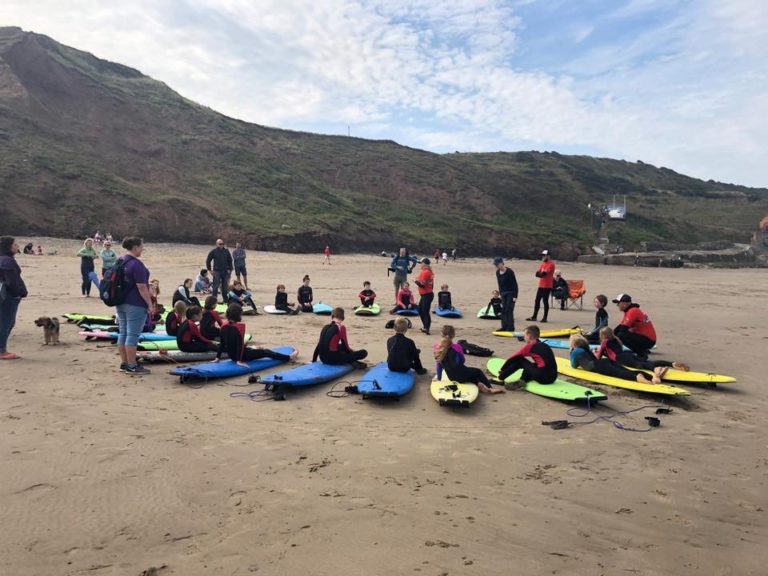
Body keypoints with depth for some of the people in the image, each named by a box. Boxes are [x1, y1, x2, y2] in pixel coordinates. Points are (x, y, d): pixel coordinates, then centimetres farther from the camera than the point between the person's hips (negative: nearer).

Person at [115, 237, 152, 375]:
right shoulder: (136, 264, -18)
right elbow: (141, 287, -21)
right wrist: (150, 304, -15)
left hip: (121, 303, 9)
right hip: (135, 305, -9)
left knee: (123, 333, 13)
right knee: (133, 335, -5)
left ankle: (124, 363, 19)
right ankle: (132, 367, 0)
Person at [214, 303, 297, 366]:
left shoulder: (224, 326, -1)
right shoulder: (240, 326, -21)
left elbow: (222, 343, 4)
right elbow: (240, 343, -25)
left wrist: (218, 357, 12)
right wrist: (239, 361, -24)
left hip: (231, 356, 8)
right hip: (242, 355, -8)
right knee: (266, 352, 8)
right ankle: (289, 358, 19)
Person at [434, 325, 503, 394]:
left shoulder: (438, 348, -7)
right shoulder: (456, 347, -20)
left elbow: (439, 365, 3)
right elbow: (462, 360, -4)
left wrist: (439, 378, 16)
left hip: (451, 377, 5)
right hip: (461, 375, -5)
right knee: (478, 372, 24)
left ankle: (479, 384, 12)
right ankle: (490, 388, 29)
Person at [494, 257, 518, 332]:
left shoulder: (509, 272, -17)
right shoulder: (498, 272, 3)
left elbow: (515, 284, -15)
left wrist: (515, 296, -17)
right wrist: (500, 293, 11)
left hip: (510, 293, -7)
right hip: (503, 294, 7)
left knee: (509, 310, -9)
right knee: (503, 310, 6)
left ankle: (510, 328, -4)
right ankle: (504, 327, 13)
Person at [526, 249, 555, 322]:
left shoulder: (551, 264, -10)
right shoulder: (543, 264, 16)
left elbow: (544, 273, -20)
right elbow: (537, 273, 9)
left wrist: (540, 274, -3)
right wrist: (541, 274, -11)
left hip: (547, 286, -8)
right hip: (541, 285, 8)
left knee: (545, 301, -3)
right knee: (537, 301, 9)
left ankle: (545, 318, 4)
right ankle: (534, 317, 15)